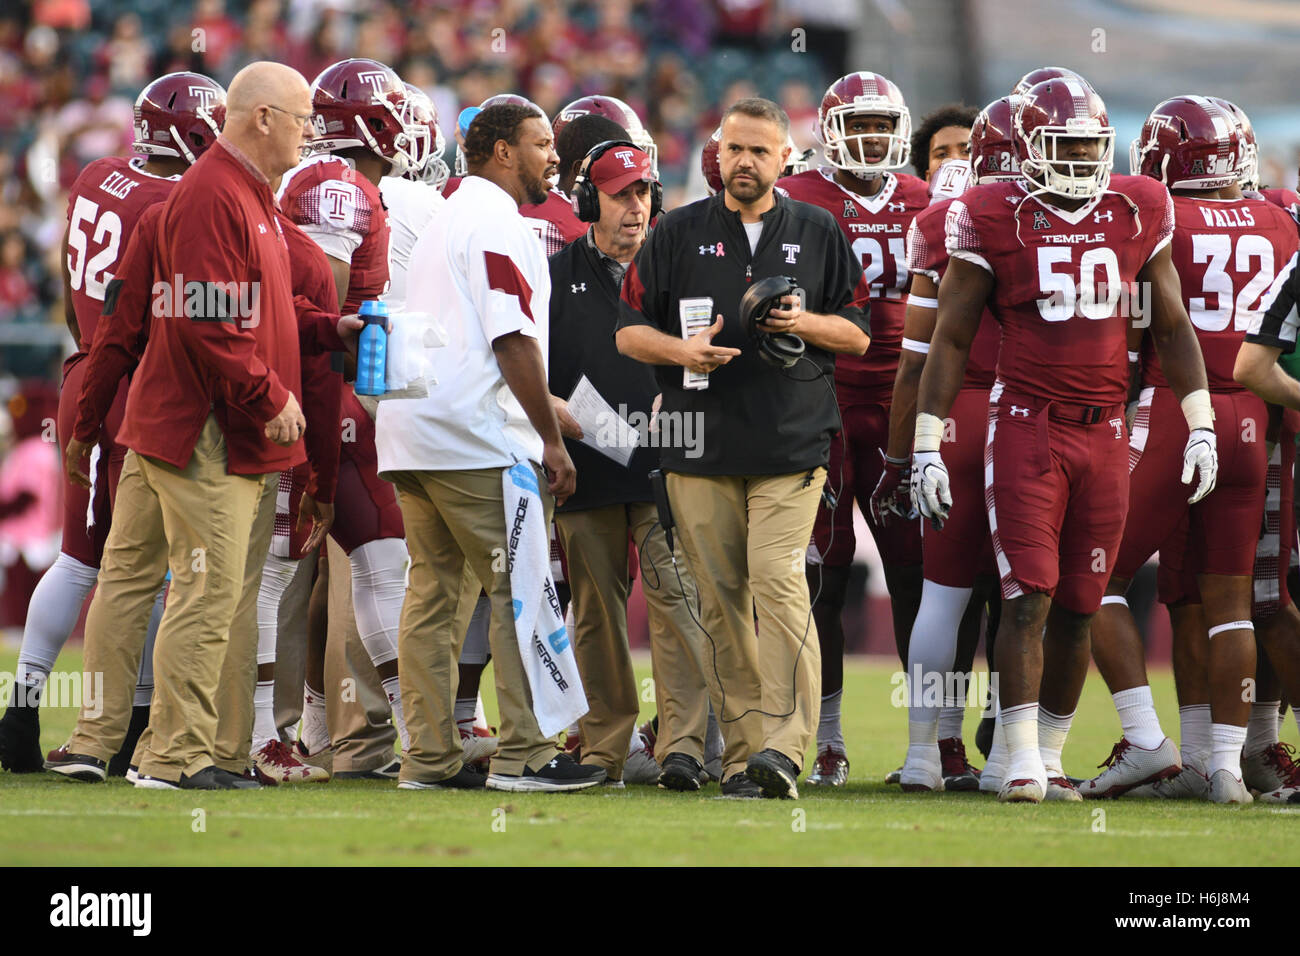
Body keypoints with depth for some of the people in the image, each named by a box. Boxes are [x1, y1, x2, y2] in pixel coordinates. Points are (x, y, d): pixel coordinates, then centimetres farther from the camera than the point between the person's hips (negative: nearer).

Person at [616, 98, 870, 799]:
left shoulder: (817, 235, 10)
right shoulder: (678, 235, 9)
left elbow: (859, 336, 13)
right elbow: (629, 331, 9)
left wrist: (805, 323, -7)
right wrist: (681, 352, -11)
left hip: (792, 444, -1)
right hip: (701, 447, 1)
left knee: (779, 582, -16)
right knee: (721, 598, 1)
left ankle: (784, 745, -20)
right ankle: (742, 748, 6)